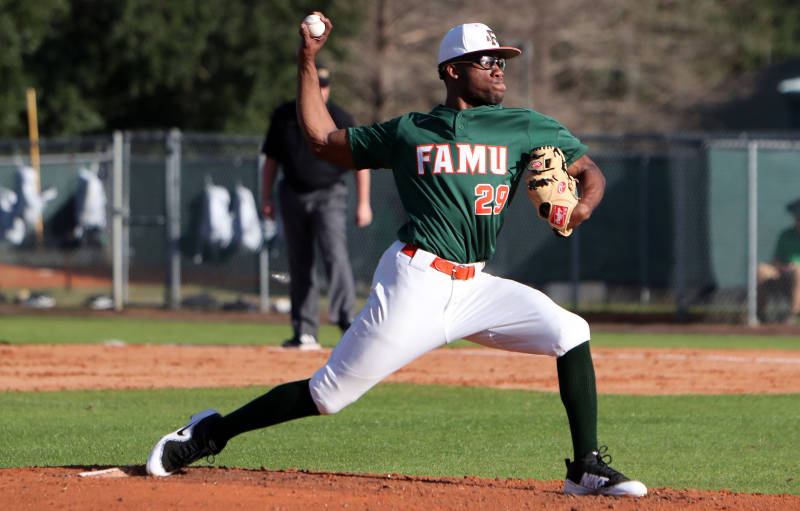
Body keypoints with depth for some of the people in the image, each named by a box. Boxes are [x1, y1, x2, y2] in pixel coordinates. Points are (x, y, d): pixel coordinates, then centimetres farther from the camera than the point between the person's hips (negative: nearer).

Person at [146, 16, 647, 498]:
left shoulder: (525, 127, 10)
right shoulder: (408, 131, 10)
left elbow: (591, 172, 9)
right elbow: (323, 139, 19)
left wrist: (582, 207, -14)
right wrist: (308, 62, 14)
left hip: (474, 287, 3)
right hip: (414, 282, -3)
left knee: (570, 332, -14)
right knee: (328, 394, -7)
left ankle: (588, 468, -8)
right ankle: (211, 432, 9)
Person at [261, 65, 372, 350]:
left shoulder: (339, 118, -4)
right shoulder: (284, 116, 4)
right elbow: (271, 158, 14)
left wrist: (363, 203, -6)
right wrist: (267, 197, 9)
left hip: (329, 195, -3)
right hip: (293, 195, 4)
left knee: (335, 255, -20)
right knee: (299, 265, 6)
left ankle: (345, 318, -28)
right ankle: (305, 332, 10)